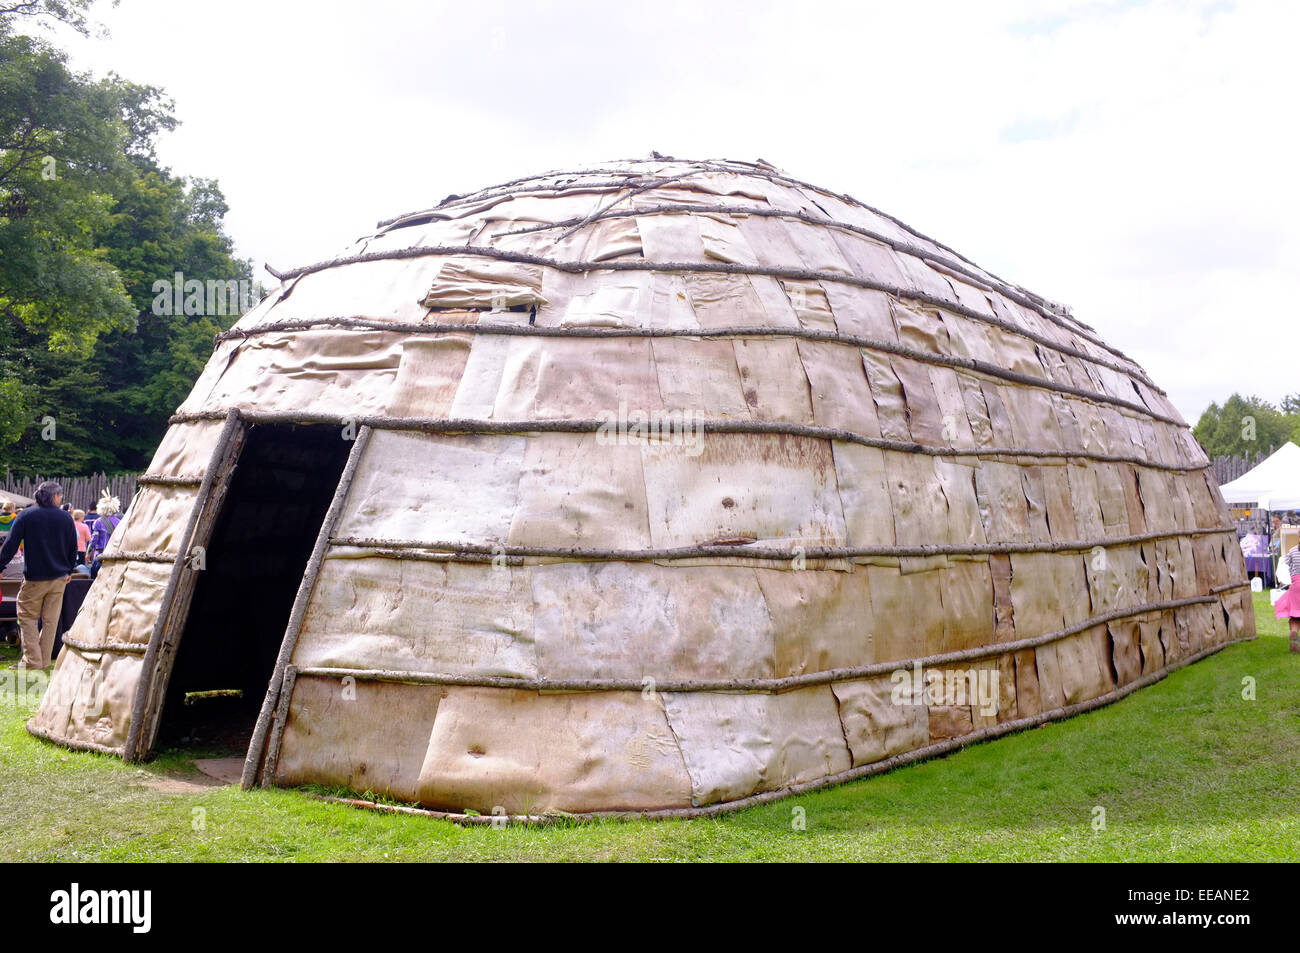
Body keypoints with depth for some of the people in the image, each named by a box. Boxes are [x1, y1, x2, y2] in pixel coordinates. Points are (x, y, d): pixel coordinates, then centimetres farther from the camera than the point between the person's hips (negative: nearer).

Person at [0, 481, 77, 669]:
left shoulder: (26, 515, -6)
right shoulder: (65, 518, 1)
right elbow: (73, 548, 9)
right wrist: (69, 570, 22)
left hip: (34, 577, -2)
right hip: (59, 576, 3)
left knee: (27, 617, 8)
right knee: (50, 620, 8)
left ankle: (32, 660, 0)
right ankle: (44, 661, 12)